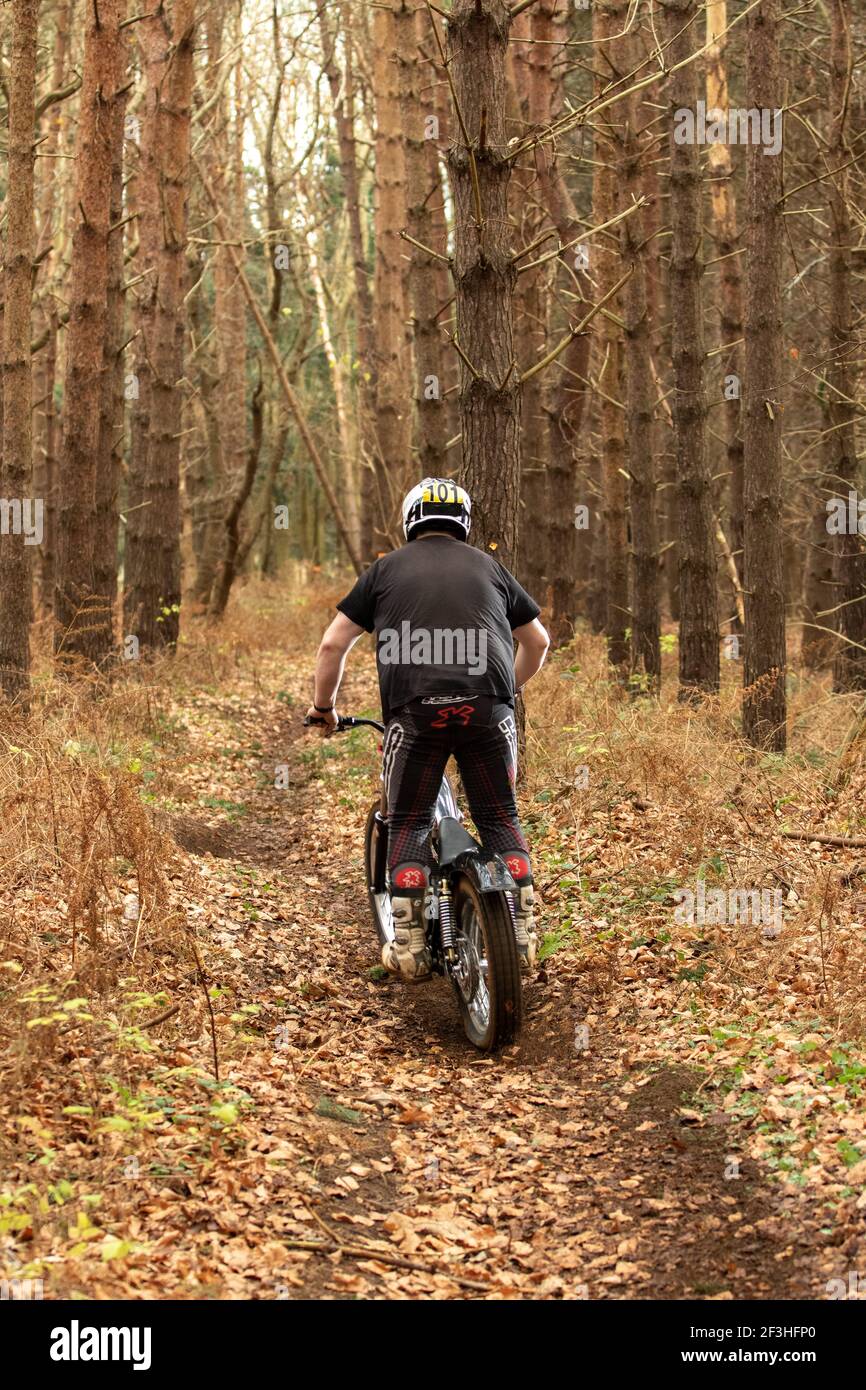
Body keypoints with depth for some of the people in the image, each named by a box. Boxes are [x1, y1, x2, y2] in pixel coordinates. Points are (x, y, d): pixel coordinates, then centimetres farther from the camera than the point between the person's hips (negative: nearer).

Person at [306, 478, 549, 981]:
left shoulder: (388, 568, 16)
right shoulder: (489, 567, 21)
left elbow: (333, 645, 14)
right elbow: (538, 641, 29)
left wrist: (324, 706, 27)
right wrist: (510, 688, 46)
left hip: (415, 710, -1)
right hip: (488, 708, 1)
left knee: (408, 824, 12)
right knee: (500, 818, 16)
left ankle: (408, 941, 3)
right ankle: (524, 927, 7)